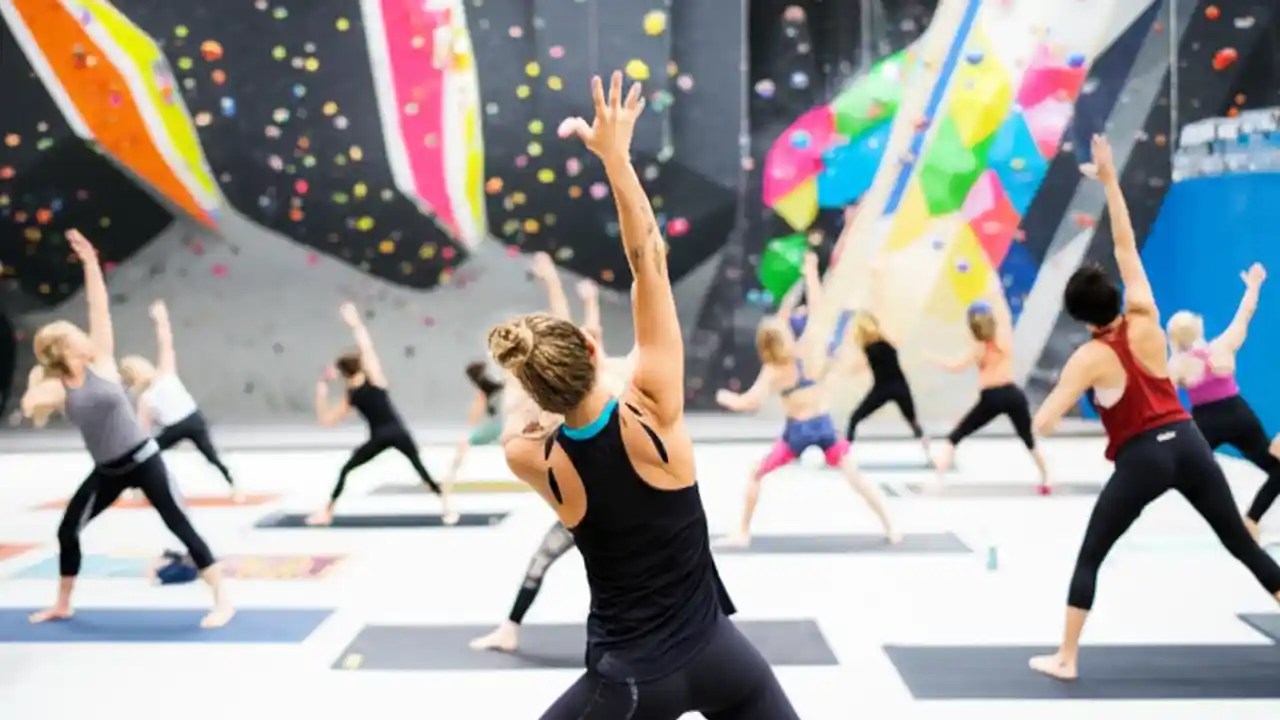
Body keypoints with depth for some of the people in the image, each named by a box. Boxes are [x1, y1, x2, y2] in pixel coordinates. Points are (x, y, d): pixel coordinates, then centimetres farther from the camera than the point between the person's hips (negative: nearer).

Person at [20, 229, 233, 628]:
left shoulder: (100, 362, -5)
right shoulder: (57, 388, -4)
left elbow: (100, 310, -7)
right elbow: (28, 407, -26)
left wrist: (90, 263, -10)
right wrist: (38, 378, -10)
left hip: (143, 460, -3)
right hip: (106, 472, 4)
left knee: (180, 526, -8)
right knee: (68, 530, 12)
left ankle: (222, 600, -6)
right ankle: (62, 605, 34)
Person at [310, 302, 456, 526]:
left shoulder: (349, 397, 5)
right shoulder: (374, 379, 0)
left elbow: (326, 420, 11)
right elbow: (367, 348, 0)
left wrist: (321, 392, 15)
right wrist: (355, 324, 9)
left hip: (378, 438, 0)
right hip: (399, 432, 0)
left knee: (345, 470, 16)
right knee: (420, 469, 5)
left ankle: (326, 512, 17)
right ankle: (447, 506, -5)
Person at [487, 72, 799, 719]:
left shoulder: (532, 459, -14)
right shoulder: (652, 409, -19)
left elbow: (518, 427, 15)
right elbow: (650, 262, -14)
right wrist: (616, 157, -12)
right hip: (716, 652, 1)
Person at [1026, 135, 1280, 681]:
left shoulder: (1088, 359, -10)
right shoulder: (1146, 322, -1)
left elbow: (1042, 425, -15)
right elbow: (1126, 247, 7)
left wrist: (1061, 395, 8)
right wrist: (1110, 180, 8)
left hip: (1141, 460, -4)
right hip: (1188, 444, 5)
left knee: (1089, 557, 6)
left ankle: (1066, 659, 5)